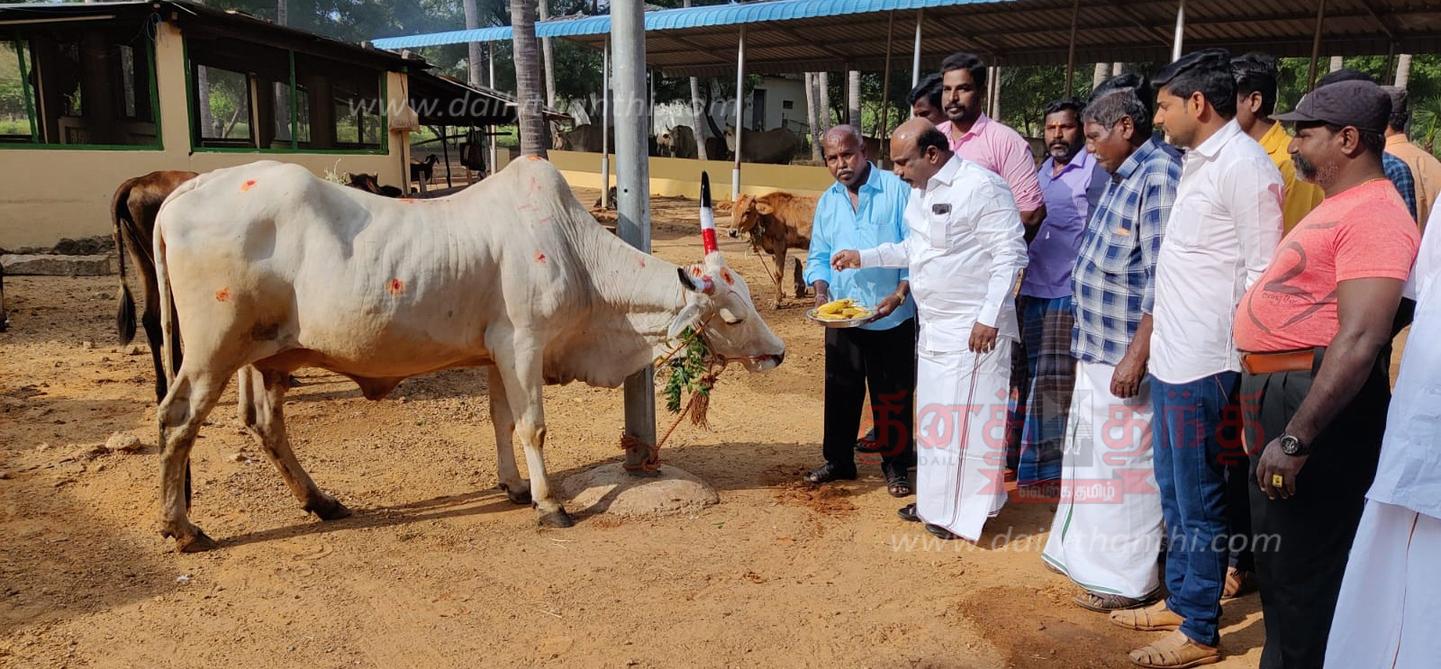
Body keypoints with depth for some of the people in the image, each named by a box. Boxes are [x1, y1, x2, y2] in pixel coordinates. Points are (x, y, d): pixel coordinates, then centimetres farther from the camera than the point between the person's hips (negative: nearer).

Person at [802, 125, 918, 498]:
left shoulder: (896, 190, -7)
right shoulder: (827, 201, 9)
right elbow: (818, 256, 13)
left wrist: (899, 294, -19)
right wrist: (821, 290, -6)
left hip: (892, 318, -4)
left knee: (892, 396, 6)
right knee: (840, 393, 12)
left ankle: (895, 466, 20)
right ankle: (838, 461, 27)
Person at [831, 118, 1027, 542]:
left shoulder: (980, 187, -17)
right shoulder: (921, 190, 11)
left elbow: (1011, 254, -17)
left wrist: (989, 317, -20)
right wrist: (864, 258, 14)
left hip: (973, 329, -9)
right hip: (933, 326, 9)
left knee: (965, 418, -1)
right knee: (932, 415, 15)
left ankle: (966, 513, 13)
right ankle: (935, 502, 29)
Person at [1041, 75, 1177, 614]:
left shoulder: (1159, 176, -17)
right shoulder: (1122, 177, 12)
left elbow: (1162, 279, -22)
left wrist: (1136, 356, -23)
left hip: (1125, 355, -10)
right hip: (1097, 349, 10)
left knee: (1123, 463, 2)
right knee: (1091, 456, 19)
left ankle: (1129, 578, 17)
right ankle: (1092, 555, 34)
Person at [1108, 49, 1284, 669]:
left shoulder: (1244, 166, -14)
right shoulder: (1196, 162, 13)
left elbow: (1265, 273, -15)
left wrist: (1236, 361, -14)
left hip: (1202, 365, -9)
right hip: (1171, 356, 9)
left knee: (1198, 500, 3)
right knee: (1173, 488, 19)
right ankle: (1178, 599, 34)